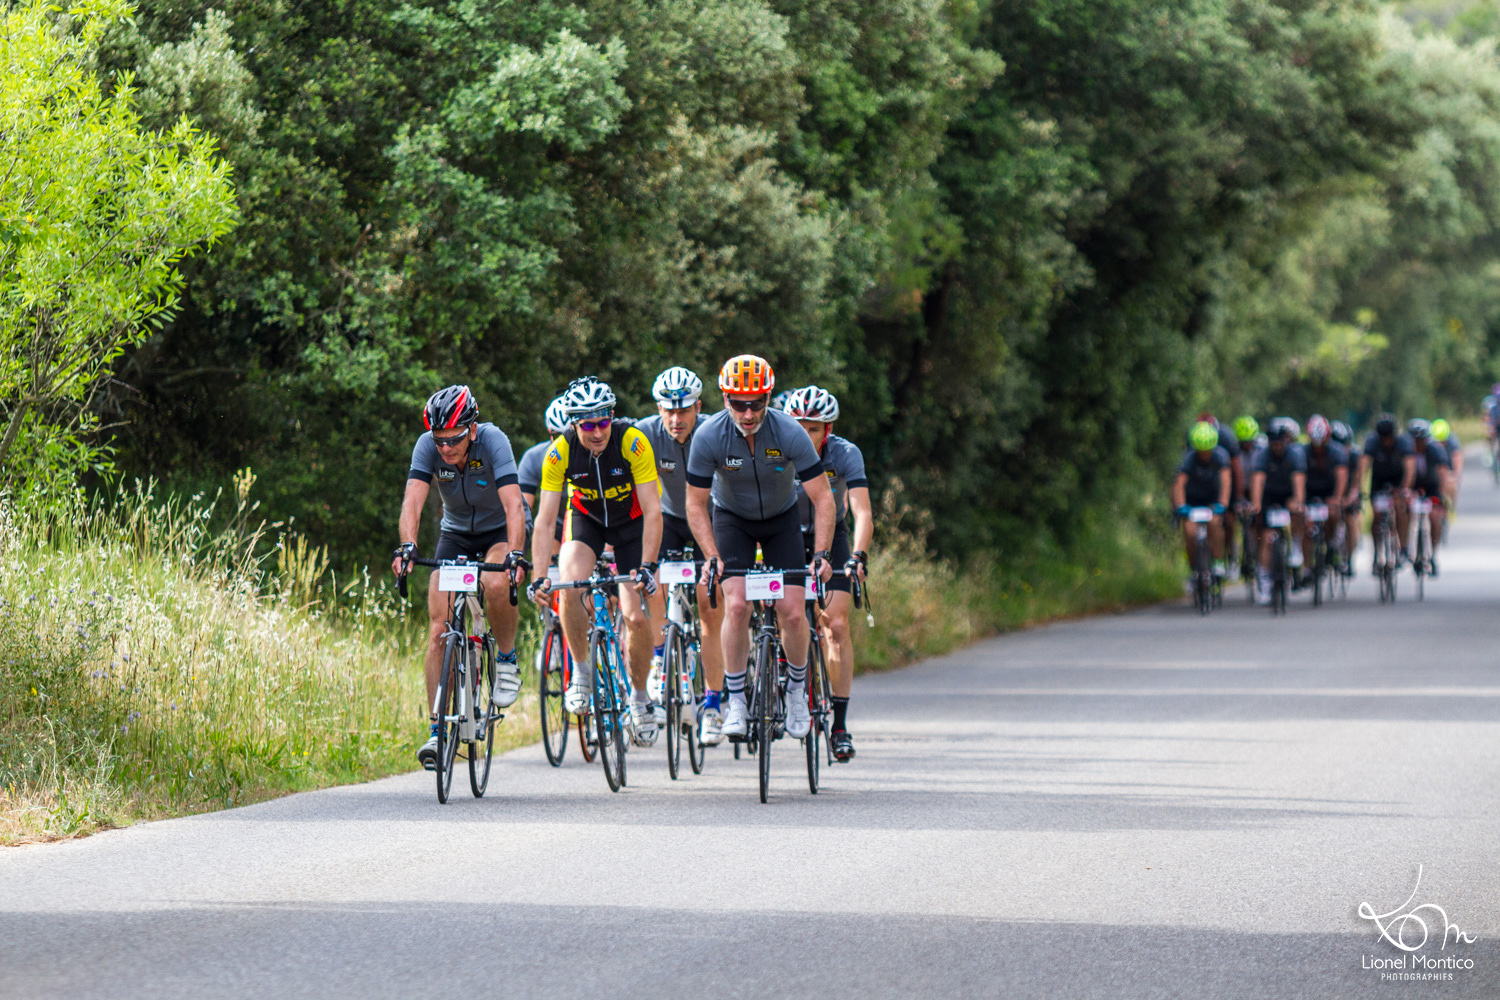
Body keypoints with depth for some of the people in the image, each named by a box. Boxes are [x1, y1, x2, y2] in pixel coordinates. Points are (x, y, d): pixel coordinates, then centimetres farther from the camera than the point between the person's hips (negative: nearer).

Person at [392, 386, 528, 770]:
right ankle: (437, 729, -4)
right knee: (439, 627, -10)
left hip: (500, 532, -3)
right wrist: (407, 546, -50)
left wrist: (514, 555, -53)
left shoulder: (493, 441, -29)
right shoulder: (429, 446, -22)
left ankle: (507, 661, -8)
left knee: (495, 586, -36)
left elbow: (513, 504, -39)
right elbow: (413, 500, -32)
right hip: (456, 533, 3)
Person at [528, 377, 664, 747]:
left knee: (635, 616, -12)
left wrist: (647, 567, -39)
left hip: (631, 522, -1)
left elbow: (653, 512, -29)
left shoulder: (633, 442, -29)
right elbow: (545, 519, -24)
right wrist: (539, 577, -35)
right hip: (586, 519, 1)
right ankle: (581, 670, -9)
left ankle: (639, 695, 12)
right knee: (570, 586, -29)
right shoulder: (560, 452, -25)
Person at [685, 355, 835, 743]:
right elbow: (696, 505, -18)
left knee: (793, 613, -11)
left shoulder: (790, 434, -28)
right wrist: (713, 557, -29)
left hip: (781, 519, 0)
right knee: (736, 606, -20)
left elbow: (823, 497, -22)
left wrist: (821, 555, -31)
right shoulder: (709, 437, -27)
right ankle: (736, 701, -7)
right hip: (732, 518, 0)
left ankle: (797, 689, 15)